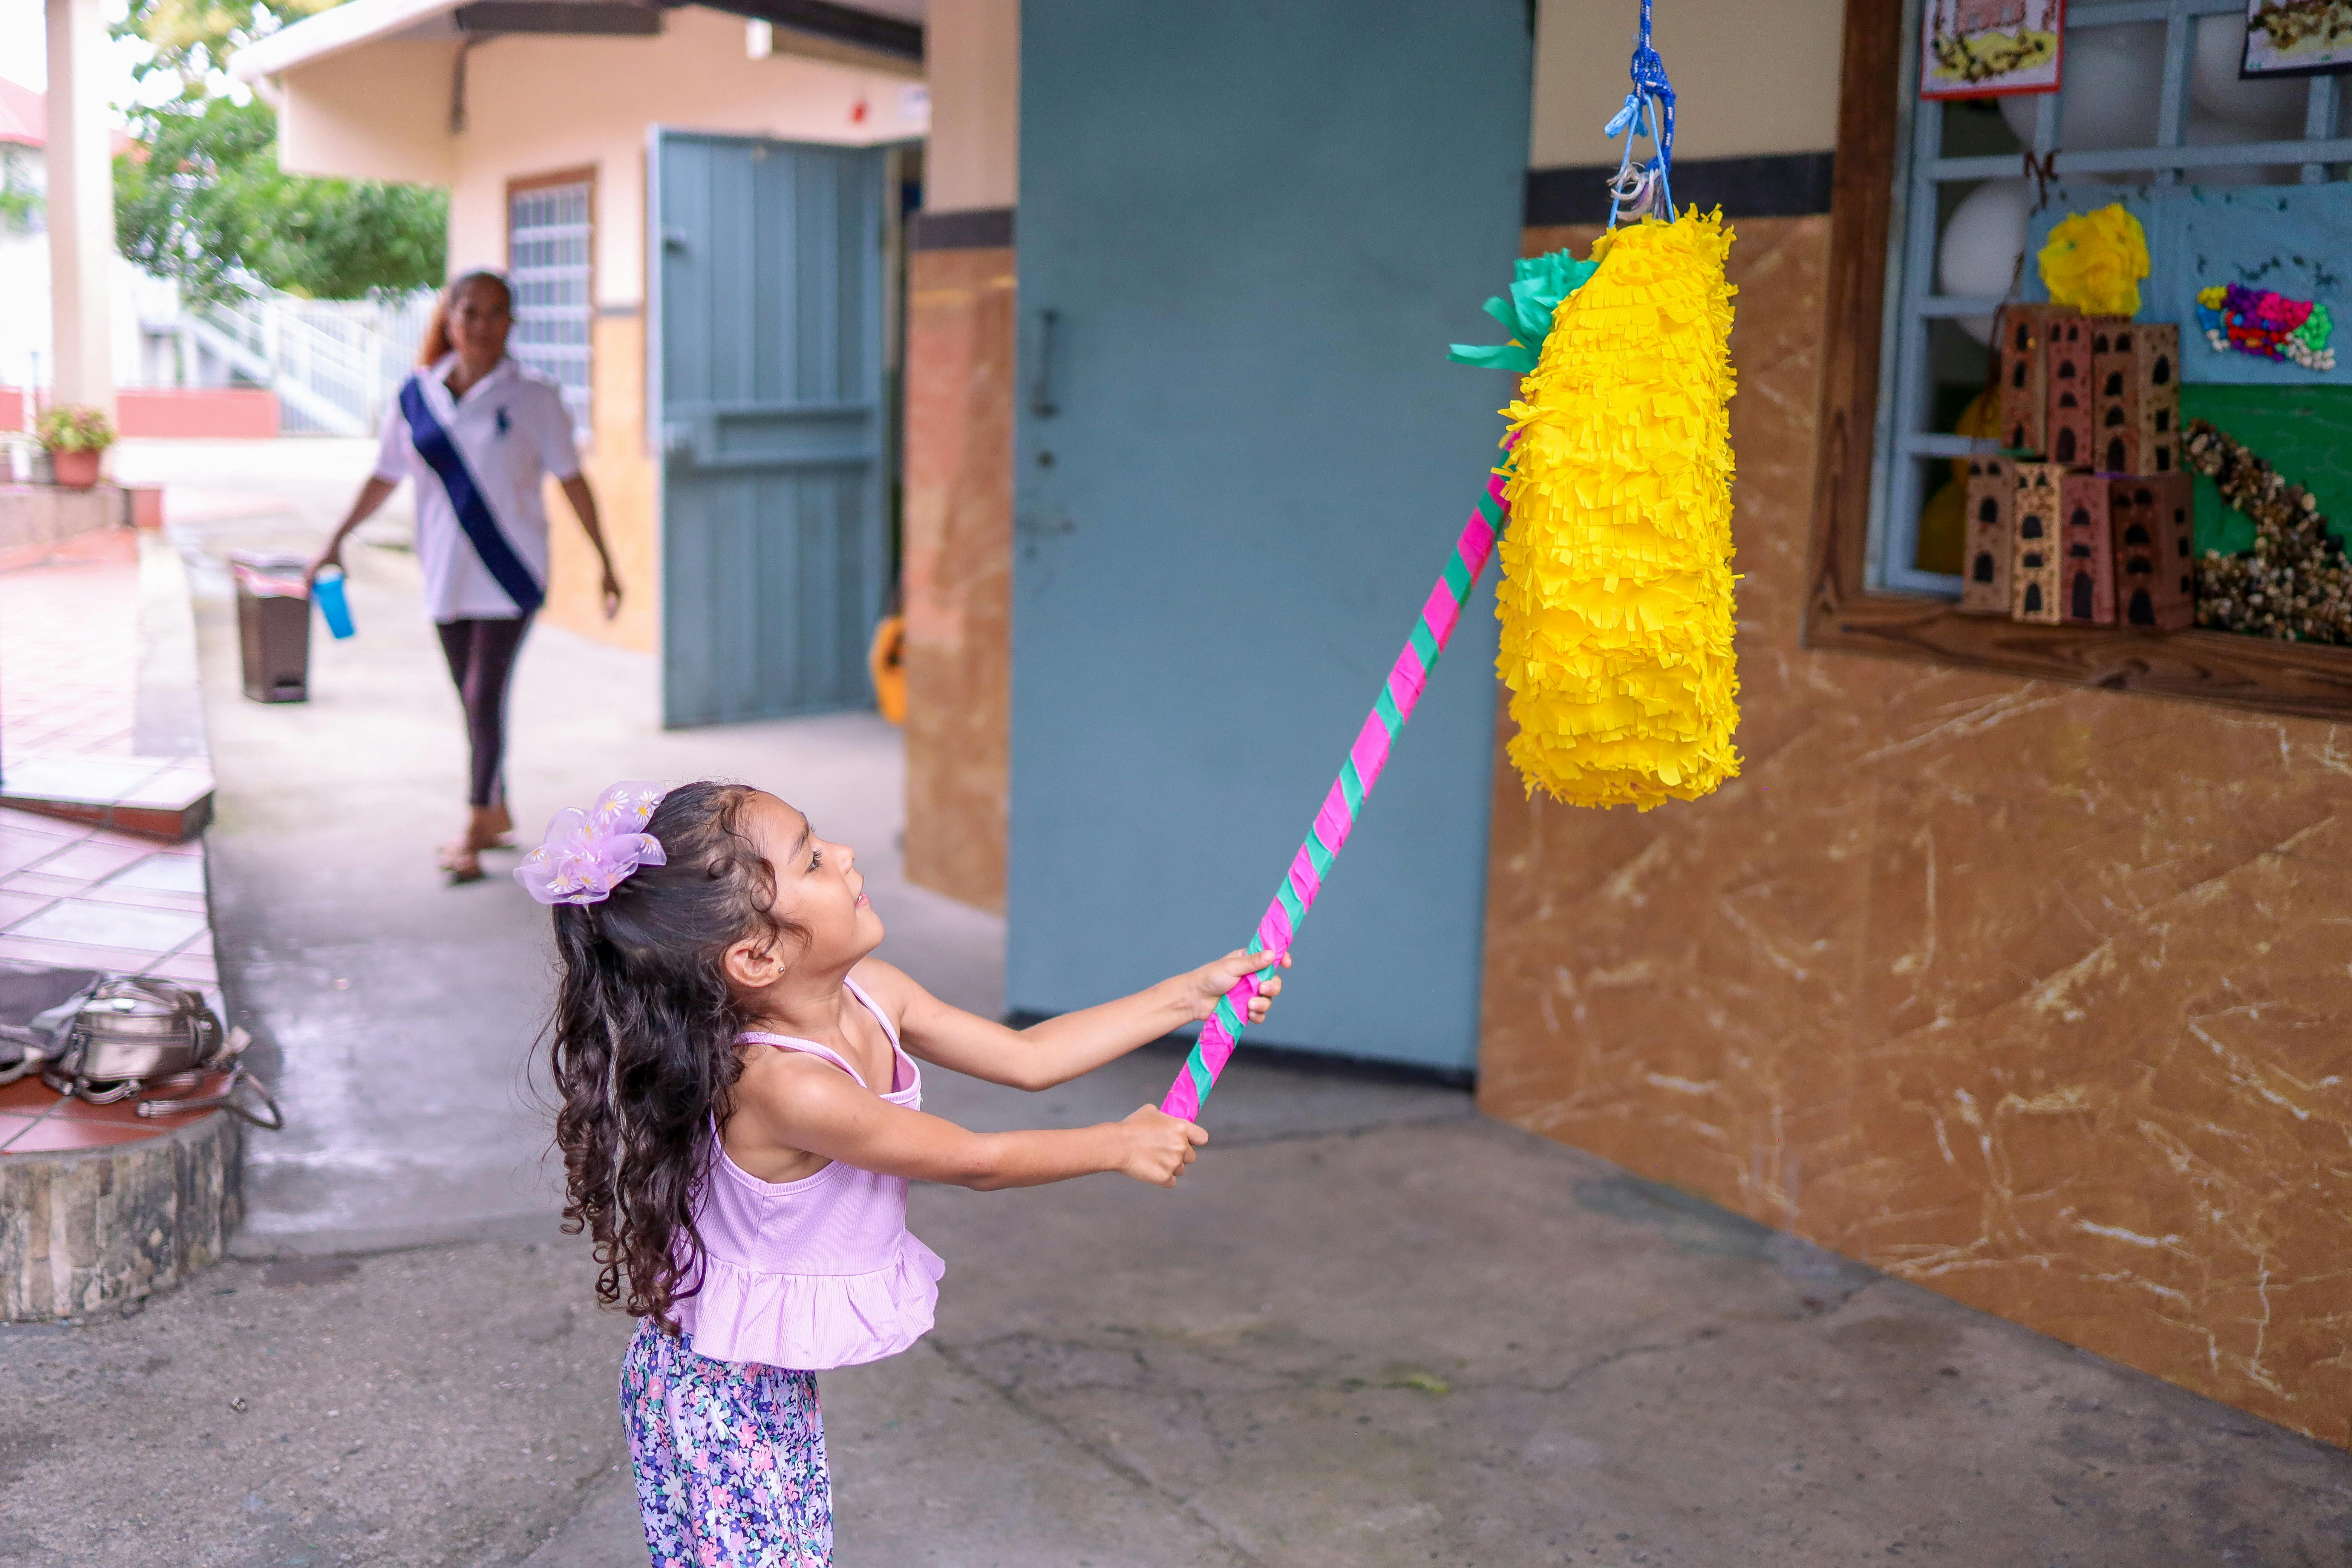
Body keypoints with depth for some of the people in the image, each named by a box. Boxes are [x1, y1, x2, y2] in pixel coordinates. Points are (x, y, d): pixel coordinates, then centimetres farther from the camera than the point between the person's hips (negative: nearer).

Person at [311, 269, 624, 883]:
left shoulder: (534, 398, -3)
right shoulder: (417, 396, 4)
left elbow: (572, 483, 0)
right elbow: (385, 477, 13)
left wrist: (606, 563, 0)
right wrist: (336, 543, 12)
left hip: (510, 573, -4)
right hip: (446, 575, 4)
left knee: (485, 696, -9)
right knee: (473, 700, 12)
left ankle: (474, 831, -2)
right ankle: (497, 814, 27)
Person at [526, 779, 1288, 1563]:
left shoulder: (870, 994, -8)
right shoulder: (784, 1085, -34)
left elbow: (1027, 1058, 4)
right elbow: (976, 1161, -21)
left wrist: (1194, 994, 5)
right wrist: (1121, 1145, -7)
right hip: (717, 1393, -8)